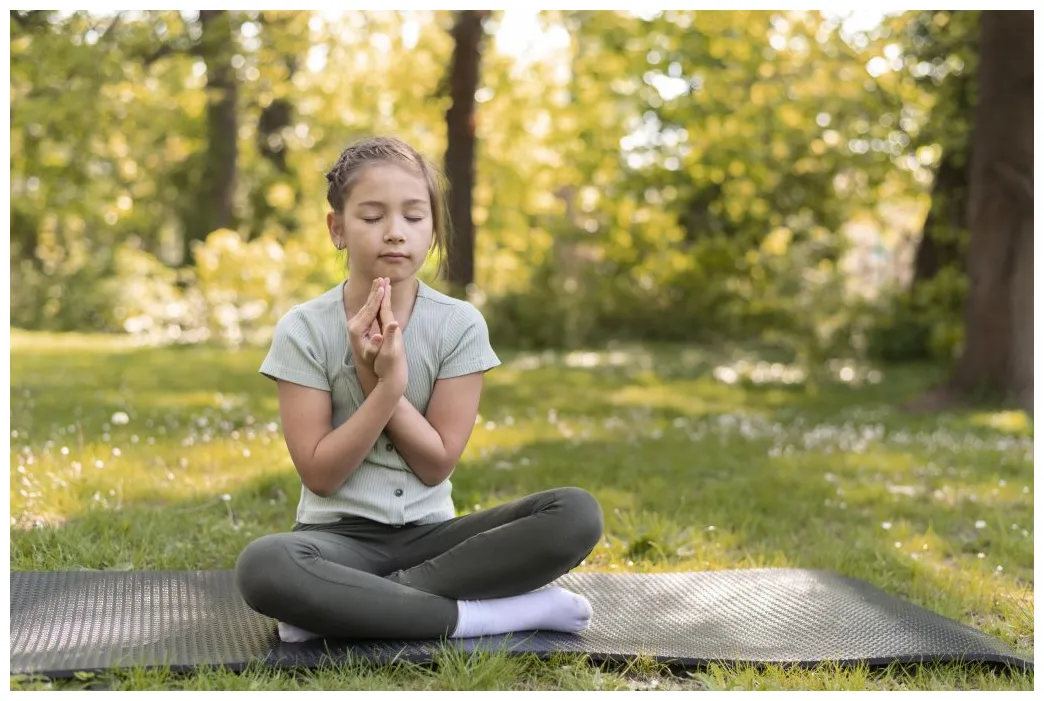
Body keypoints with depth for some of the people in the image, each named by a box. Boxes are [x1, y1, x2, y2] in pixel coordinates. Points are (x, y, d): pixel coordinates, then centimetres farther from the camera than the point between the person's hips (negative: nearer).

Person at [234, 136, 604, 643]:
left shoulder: (459, 324, -4)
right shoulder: (303, 330, -6)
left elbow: (437, 464, -5)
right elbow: (319, 475, -9)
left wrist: (377, 376, -17)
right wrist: (386, 386, -20)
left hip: (430, 533, 2)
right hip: (339, 535, -2)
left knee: (577, 514, -23)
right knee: (261, 568, -37)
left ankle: (343, 604, -22)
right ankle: (472, 616, -23)